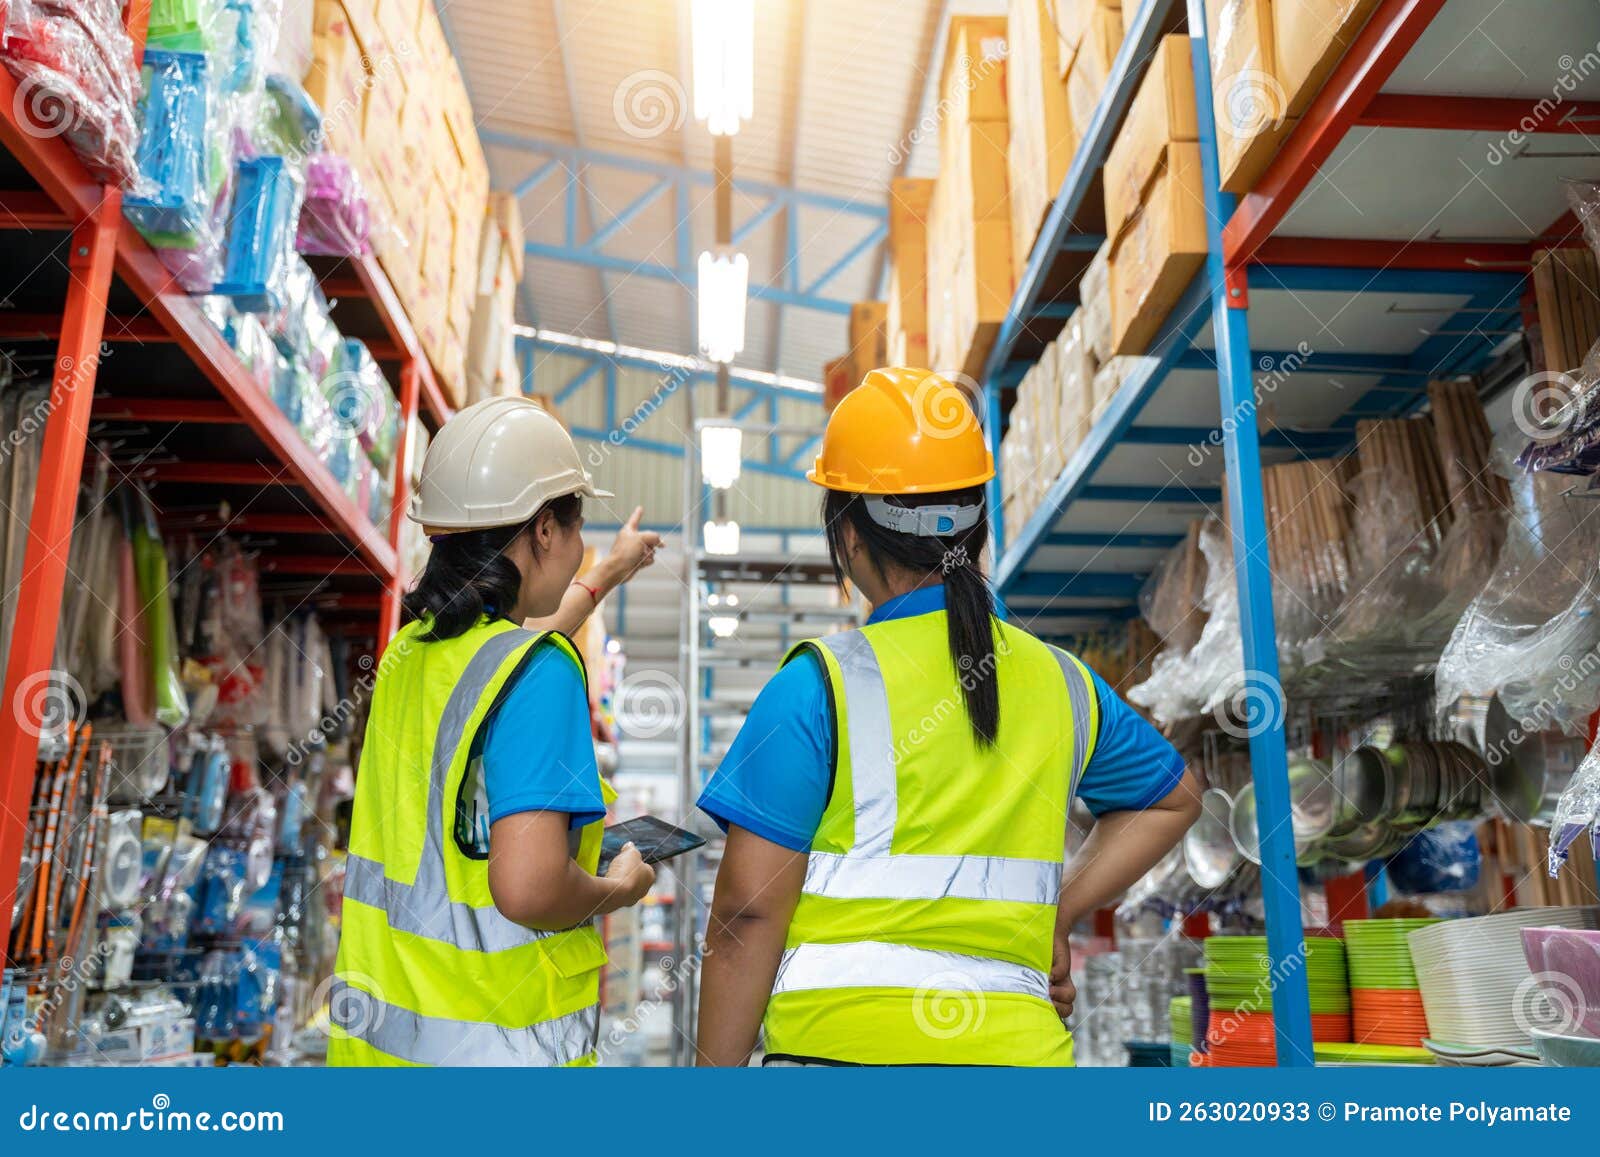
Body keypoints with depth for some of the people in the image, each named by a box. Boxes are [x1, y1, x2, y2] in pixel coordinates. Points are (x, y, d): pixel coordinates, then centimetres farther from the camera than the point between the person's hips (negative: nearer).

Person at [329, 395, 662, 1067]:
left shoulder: (408, 654, 5)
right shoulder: (538, 674, -20)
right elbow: (528, 888, -28)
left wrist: (609, 574, 45)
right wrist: (619, 889, -6)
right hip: (493, 1048, -7)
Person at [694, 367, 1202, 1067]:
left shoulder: (818, 685, -5)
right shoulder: (1062, 684, 11)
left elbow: (746, 912, -7)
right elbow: (1175, 799, 29)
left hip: (844, 1046, -4)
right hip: (1014, 1053, 5)